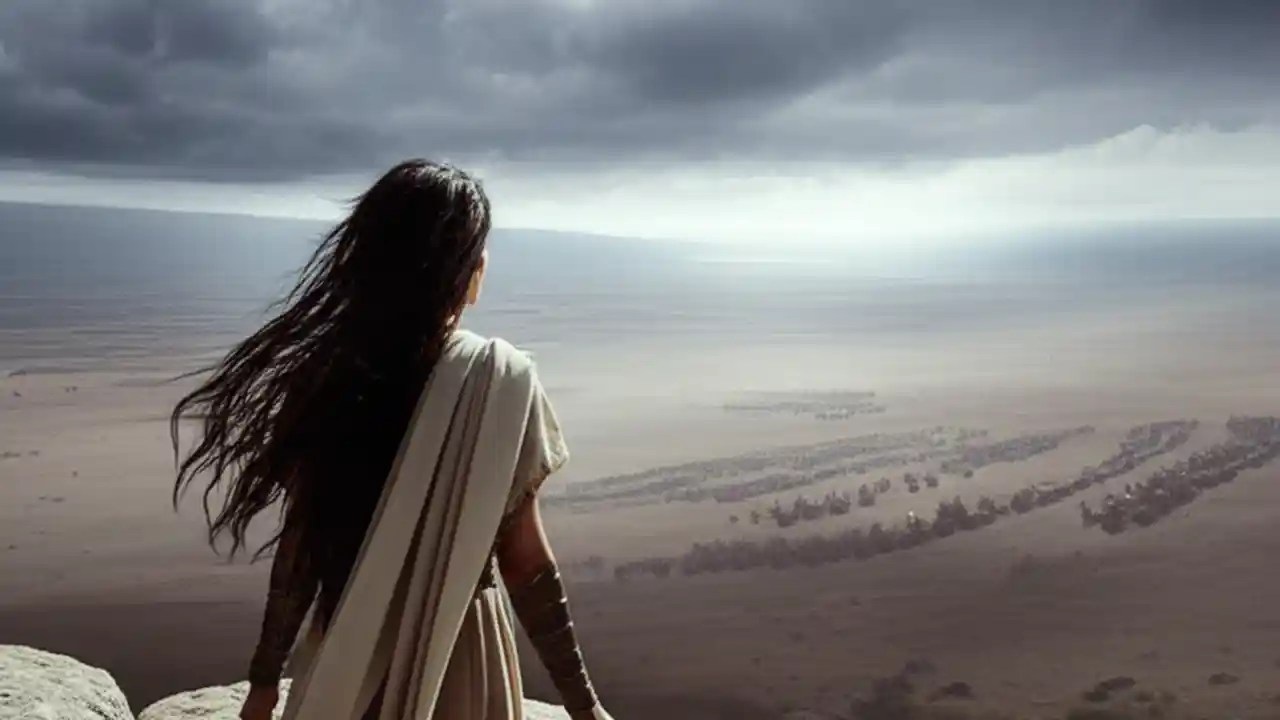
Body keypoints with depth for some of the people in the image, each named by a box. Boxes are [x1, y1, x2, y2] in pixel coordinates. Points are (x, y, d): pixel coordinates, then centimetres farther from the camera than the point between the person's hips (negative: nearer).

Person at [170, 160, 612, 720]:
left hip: (345, 658, 3)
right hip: (458, 655, -3)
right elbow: (523, 561, -14)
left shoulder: (323, 374, -7)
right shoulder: (499, 379, -16)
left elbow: (299, 543, -4)